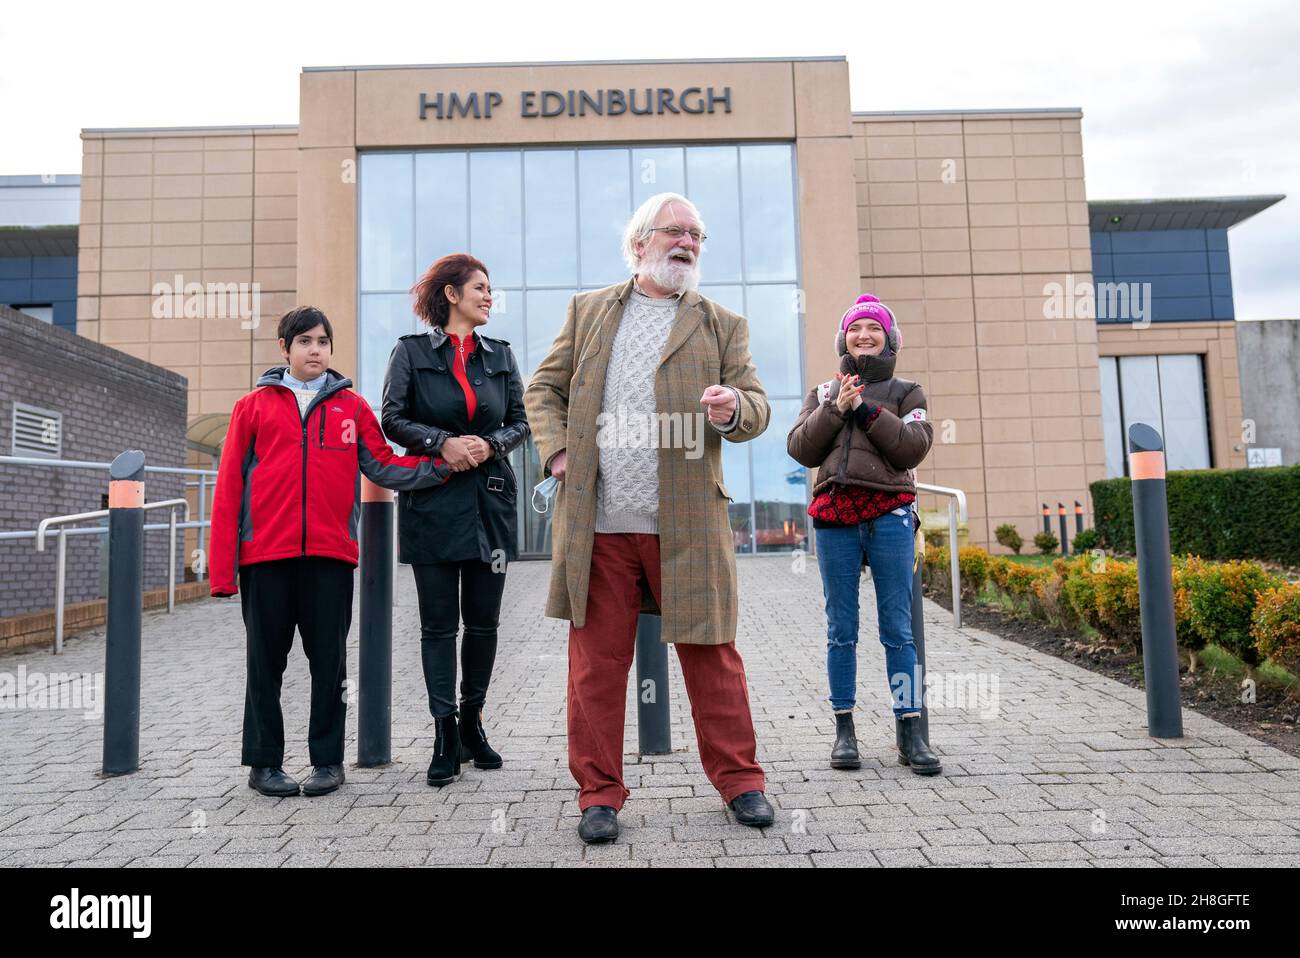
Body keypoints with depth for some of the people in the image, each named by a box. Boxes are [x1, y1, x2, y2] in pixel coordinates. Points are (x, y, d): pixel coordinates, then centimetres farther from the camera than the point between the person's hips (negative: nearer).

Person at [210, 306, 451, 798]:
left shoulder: (352, 406, 11)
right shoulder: (254, 406, 8)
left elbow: (383, 465, 8)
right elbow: (229, 489, 5)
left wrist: (441, 465, -8)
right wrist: (222, 567, -1)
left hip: (330, 555, 1)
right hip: (264, 554, 0)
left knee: (329, 661, 7)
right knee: (266, 661, 9)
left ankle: (328, 760, 20)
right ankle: (264, 762, 22)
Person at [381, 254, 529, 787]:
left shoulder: (501, 354, 13)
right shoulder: (411, 351, 4)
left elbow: (520, 420, 11)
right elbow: (393, 419, -1)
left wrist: (490, 444, -8)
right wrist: (443, 442, -15)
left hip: (490, 501, 3)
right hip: (432, 503, -3)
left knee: (484, 620, 7)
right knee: (439, 623, 1)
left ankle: (472, 723, 23)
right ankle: (445, 737, 10)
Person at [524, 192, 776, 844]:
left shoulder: (722, 325, 11)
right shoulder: (587, 310, 15)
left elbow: (756, 409, 6)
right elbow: (543, 388, 17)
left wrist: (734, 410, -18)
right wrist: (556, 450, 1)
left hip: (688, 523, 0)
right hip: (598, 523, 1)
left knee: (711, 655, 7)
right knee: (596, 663, 6)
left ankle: (738, 779, 24)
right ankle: (599, 791, 20)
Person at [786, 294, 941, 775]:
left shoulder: (906, 392, 15)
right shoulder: (823, 393, 19)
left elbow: (914, 447, -2)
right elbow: (800, 448, 5)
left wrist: (866, 409, -6)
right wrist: (836, 409, -5)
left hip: (890, 515, -1)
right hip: (834, 517, 1)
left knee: (897, 628, -1)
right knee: (841, 630, 4)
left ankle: (909, 730, 6)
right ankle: (844, 729, 11)